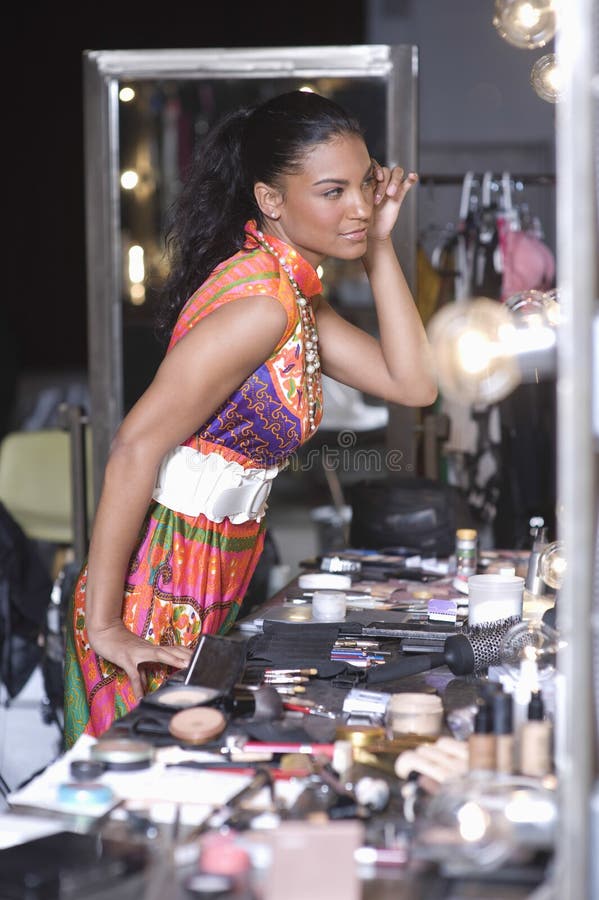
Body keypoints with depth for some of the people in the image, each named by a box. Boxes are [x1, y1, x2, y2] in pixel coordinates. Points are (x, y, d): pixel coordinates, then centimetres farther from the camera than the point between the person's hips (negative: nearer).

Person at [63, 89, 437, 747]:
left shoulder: (296, 294, 9)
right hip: (162, 593, -9)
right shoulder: (259, 303, -21)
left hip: (216, 590, 9)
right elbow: (136, 449, -24)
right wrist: (104, 625, -23)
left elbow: (413, 383, 8)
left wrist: (379, 246, 3)